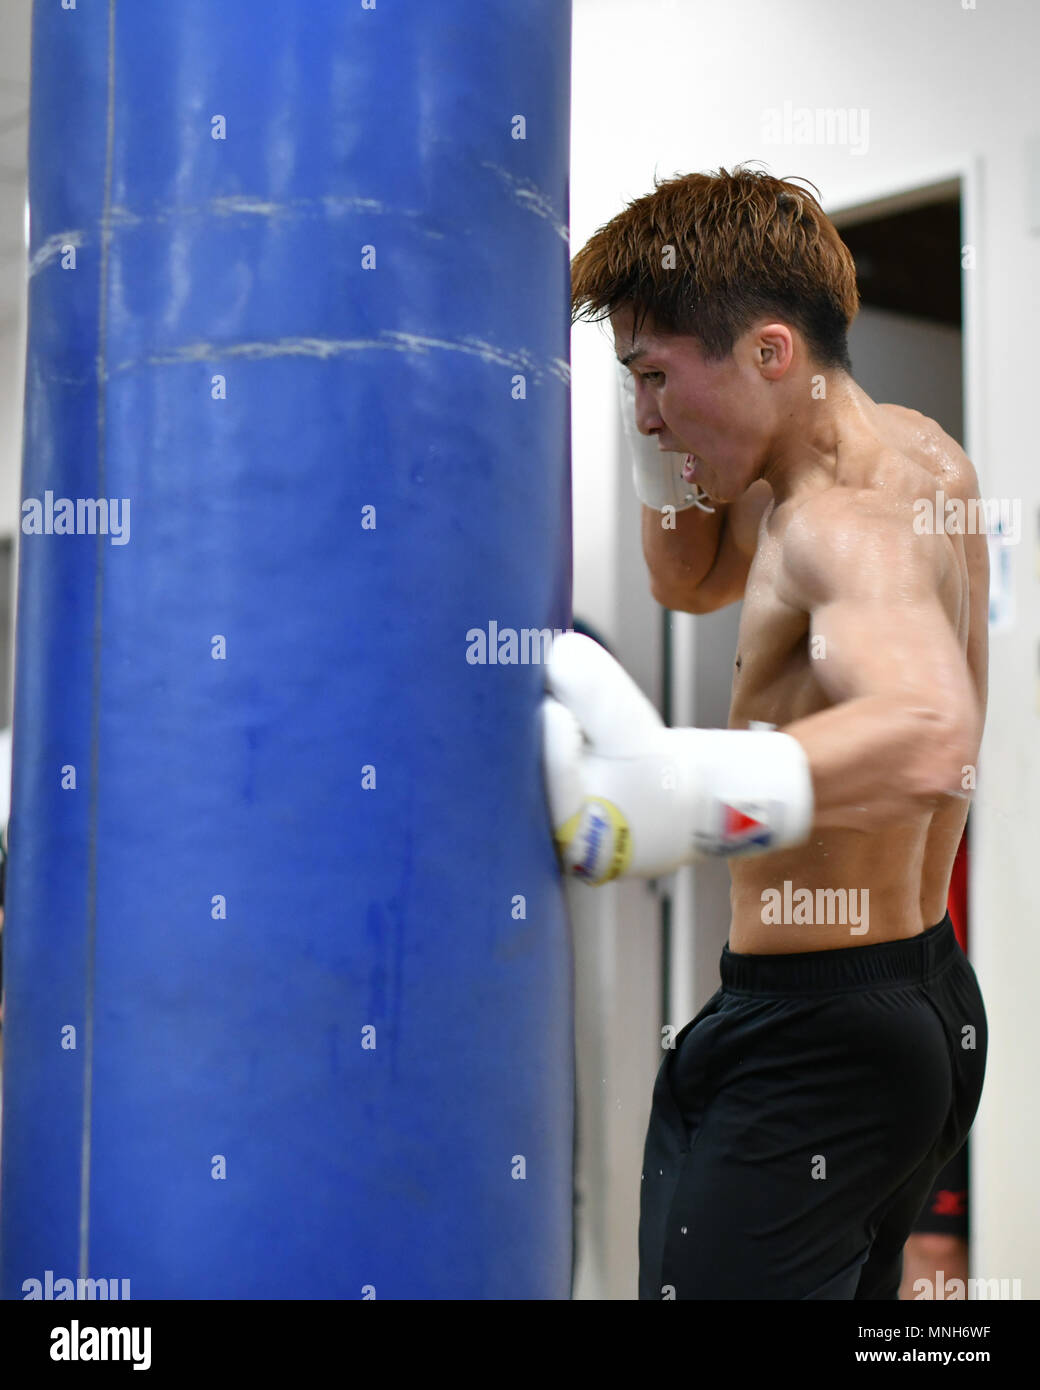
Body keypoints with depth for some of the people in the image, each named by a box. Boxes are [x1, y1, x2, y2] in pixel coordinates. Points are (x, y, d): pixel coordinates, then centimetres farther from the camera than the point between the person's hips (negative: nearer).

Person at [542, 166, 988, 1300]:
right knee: (852, 1277, 23)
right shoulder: (915, 450, 7)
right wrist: (671, 448, 3)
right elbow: (691, 579, 21)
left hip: (807, 1035, -10)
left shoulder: (847, 522, -23)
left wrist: (688, 792, -60)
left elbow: (930, 732, -45)